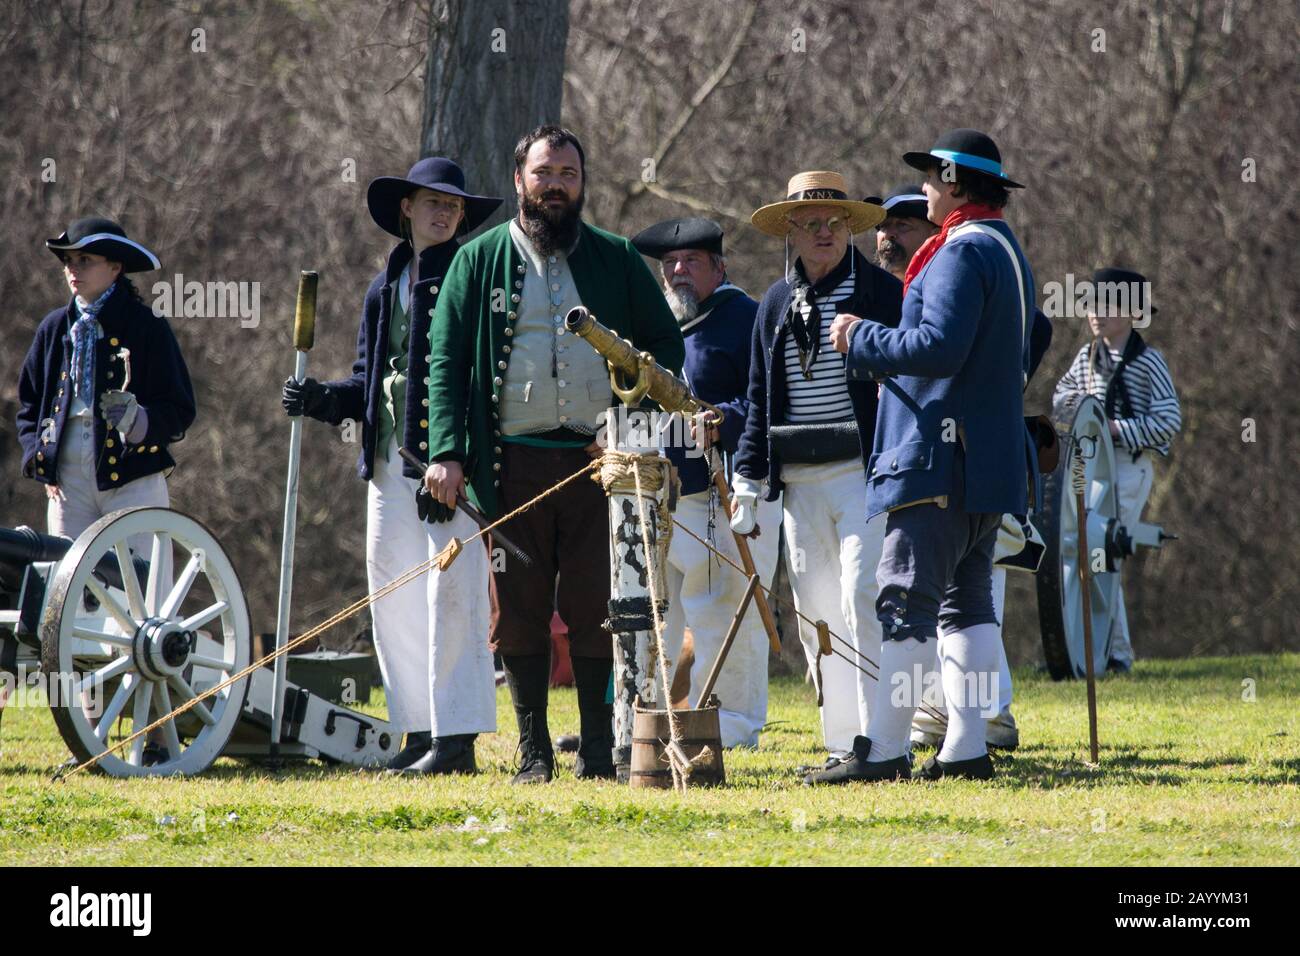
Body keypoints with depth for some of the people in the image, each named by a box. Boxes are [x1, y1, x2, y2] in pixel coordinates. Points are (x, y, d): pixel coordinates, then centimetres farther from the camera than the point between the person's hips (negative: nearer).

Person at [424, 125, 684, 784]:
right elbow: (447, 362, 6)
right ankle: (533, 751, 9)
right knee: (519, 609, 2)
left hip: (600, 458, 0)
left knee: (596, 609, -1)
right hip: (514, 459, 0)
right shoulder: (479, 261, 9)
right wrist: (446, 452, -7)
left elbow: (666, 344, 13)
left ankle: (599, 750, 4)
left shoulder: (616, 260, 12)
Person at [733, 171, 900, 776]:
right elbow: (760, 401, 17)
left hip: (867, 474, -6)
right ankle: (842, 743, 11)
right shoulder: (775, 304, 15)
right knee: (816, 613, 6)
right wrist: (747, 481, 11)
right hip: (799, 484, 6)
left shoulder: (882, 292, 0)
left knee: (864, 601, -14)